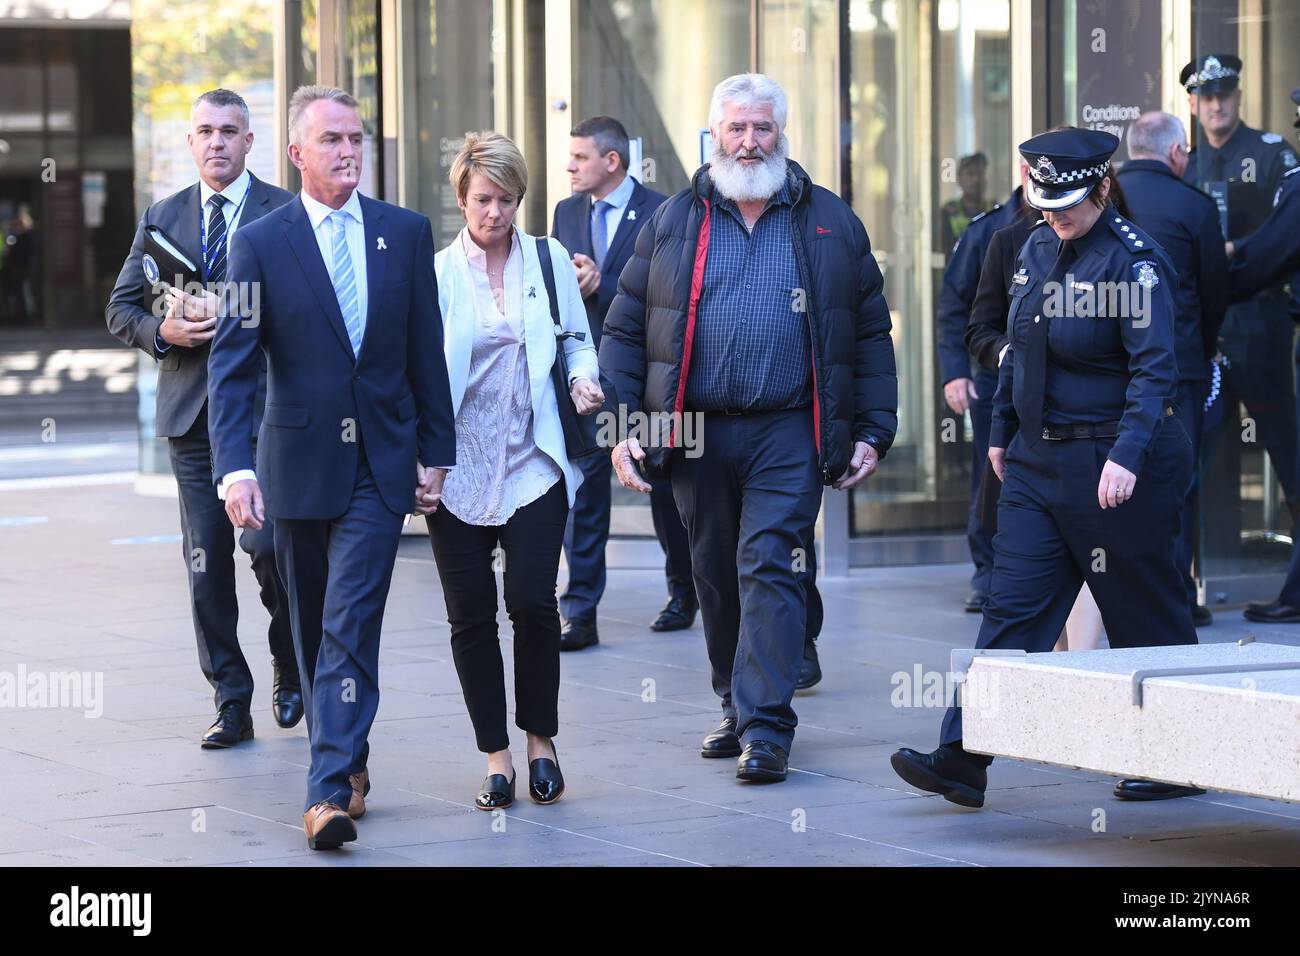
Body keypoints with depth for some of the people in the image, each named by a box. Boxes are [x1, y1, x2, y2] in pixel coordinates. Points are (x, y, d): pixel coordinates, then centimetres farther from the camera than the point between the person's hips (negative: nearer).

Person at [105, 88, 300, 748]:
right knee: (205, 564, 3)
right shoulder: (161, 218, 13)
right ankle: (231, 705, 11)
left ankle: (290, 668, 14)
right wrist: (163, 331, -6)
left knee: (264, 542, -12)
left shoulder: (286, 214, 0)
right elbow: (121, 308, 14)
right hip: (190, 412, 4)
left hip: (266, 406, -4)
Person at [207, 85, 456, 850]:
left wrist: (437, 454, 8)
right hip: (298, 464, 1)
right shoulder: (261, 244, -3)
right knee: (315, 631, 12)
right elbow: (232, 365, -8)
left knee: (351, 624, -12)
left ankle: (331, 790, -16)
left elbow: (426, 352, 8)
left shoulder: (407, 233, 4)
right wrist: (234, 466, -19)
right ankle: (349, 764, 28)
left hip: (379, 467, -1)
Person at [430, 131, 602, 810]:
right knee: (471, 615, 1)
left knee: (532, 601, -11)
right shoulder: (437, 274, 4)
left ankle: (541, 742, 9)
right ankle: (496, 757, 12)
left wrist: (583, 379, -7)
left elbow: (578, 340, 15)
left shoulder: (549, 261, 7)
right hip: (457, 468, 0)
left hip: (533, 463, 0)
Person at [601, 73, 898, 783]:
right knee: (715, 577, 10)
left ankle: (766, 724, -12)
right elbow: (624, 331, 8)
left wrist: (873, 431, 2)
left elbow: (870, 333, 9)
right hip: (696, 435, 2)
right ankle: (737, 706, 24)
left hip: (789, 434, -2)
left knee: (770, 566, -11)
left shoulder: (830, 223, 8)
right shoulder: (673, 223, 9)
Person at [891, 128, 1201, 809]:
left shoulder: (1132, 262, -15)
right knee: (1012, 607, 1)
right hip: (1037, 460, 7)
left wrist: (1128, 455, -32)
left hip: (1111, 467, -7)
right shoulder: (1037, 248, 9)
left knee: (1145, 618, 4)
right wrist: (1002, 432, 20)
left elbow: (1154, 369, -21)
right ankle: (962, 759, -2)